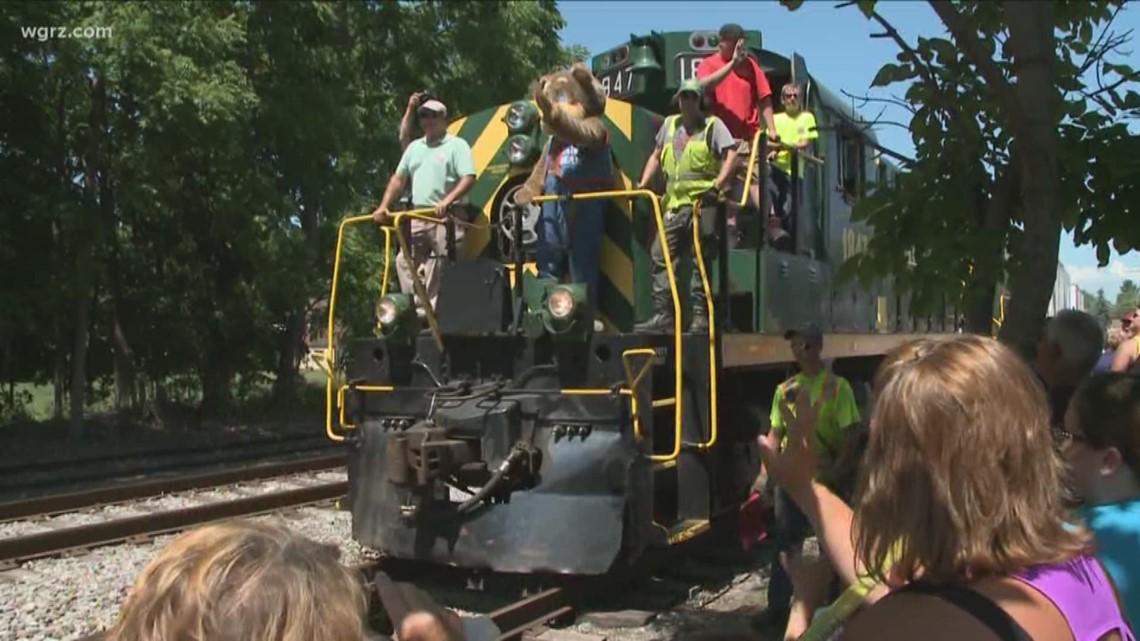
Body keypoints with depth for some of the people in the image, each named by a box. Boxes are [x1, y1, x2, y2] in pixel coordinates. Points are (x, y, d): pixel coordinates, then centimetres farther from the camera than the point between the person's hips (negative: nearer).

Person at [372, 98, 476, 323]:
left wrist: (447, 201, -24)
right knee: (404, 260, -1)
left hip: (447, 217, -7)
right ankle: (417, 309, 0)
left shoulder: (457, 145, 1)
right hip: (418, 216, 7)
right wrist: (384, 206, 10)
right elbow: (398, 178, 21)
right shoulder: (414, 147, 22)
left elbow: (469, 178, -11)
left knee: (442, 268, -8)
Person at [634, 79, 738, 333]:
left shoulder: (713, 125, 4)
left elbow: (731, 155, -7)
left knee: (700, 260, -5)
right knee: (660, 255, -2)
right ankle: (663, 314, -1)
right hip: (674, 203, 6)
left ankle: (700, 316, -2)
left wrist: (718, 185, -19)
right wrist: (644, 183, 14)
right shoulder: (670, 124, 20)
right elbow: (656, 156, 28)